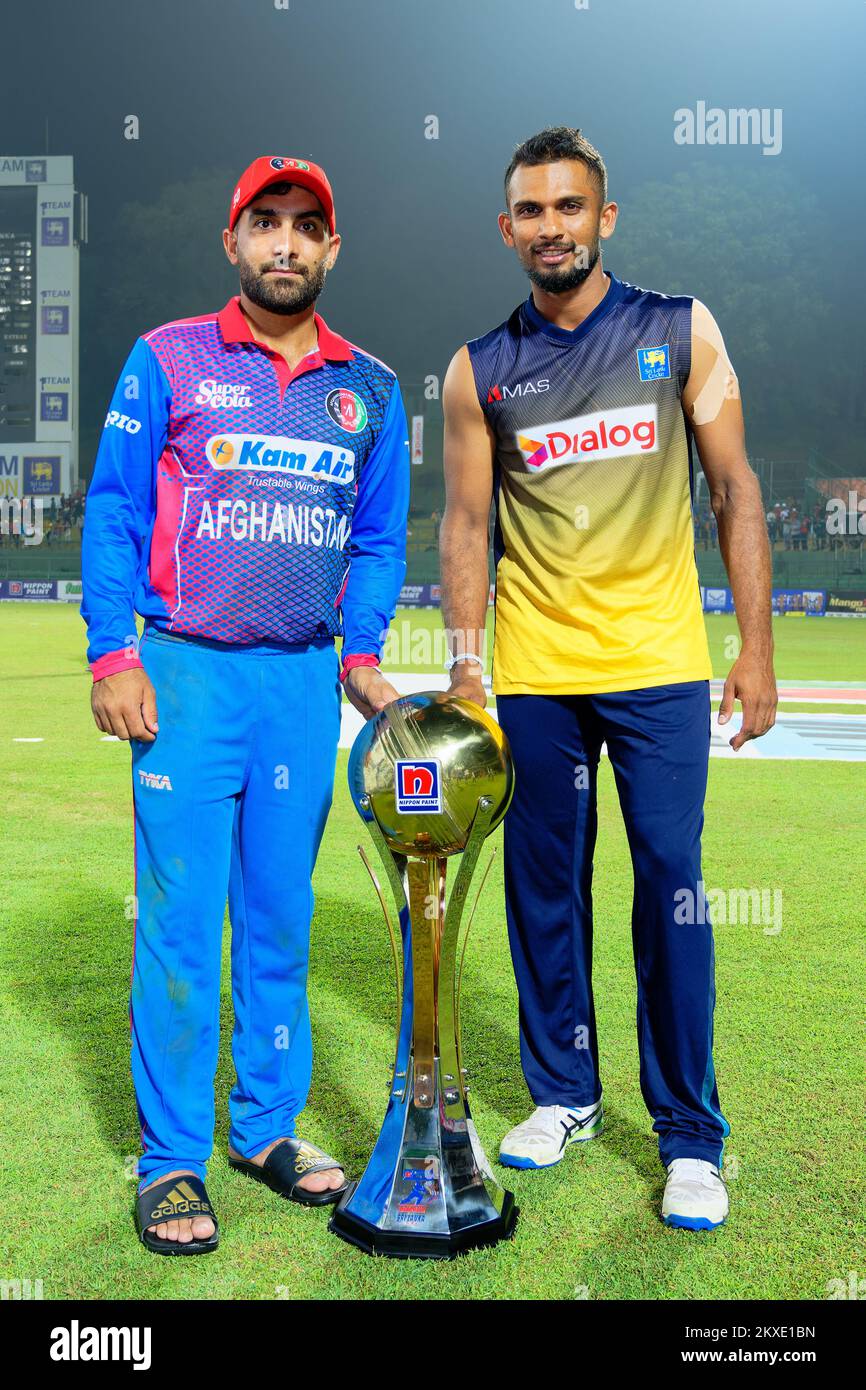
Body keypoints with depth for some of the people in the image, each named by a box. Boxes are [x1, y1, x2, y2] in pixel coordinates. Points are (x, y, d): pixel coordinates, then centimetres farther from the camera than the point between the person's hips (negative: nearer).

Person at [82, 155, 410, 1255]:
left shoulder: (370, 388, 13)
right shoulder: (168, 361, 4)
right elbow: (112, 514, 2)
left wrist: (361, 653, 7)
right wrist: (113, 655, -6)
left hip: (307, 679, 3)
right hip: (187, 671, -3)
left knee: (282, 915, 10)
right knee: (180, 920, -2)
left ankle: (268, 1125, 24)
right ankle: (172, 1160, 11)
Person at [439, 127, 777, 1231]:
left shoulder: (682, 331, 5)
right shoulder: (479, 371, 7)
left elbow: (734, 491, 4)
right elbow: (466, 525, 8)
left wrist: (756, 645, -2)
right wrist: (465, 667, 0)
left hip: (658, 665, -1)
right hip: (533, 674, 2)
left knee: (671, 891, -2)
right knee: (544, 890, 8)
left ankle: (690, 1137, 13)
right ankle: (563, 1096, 27)